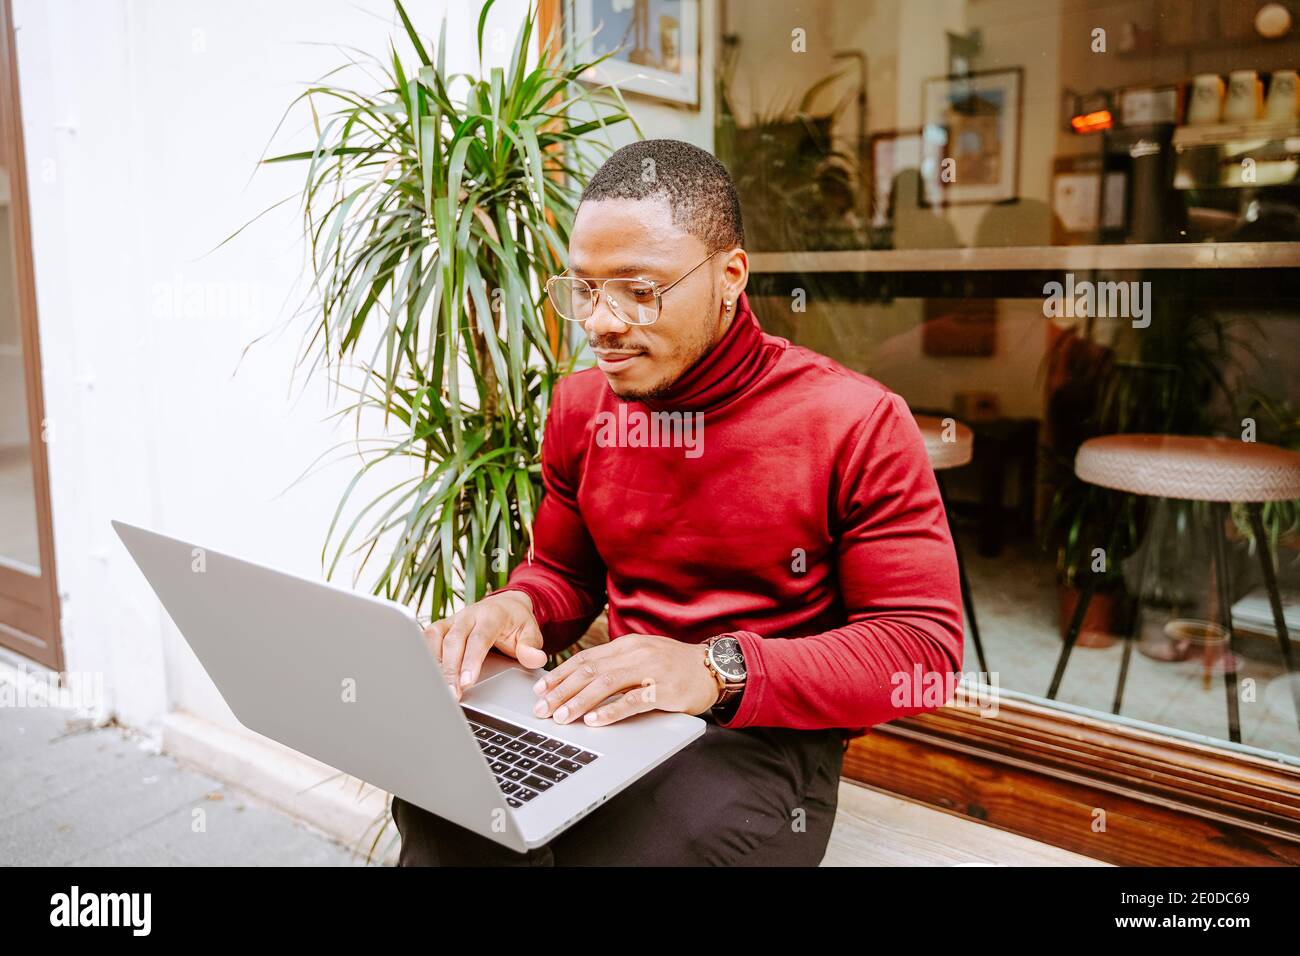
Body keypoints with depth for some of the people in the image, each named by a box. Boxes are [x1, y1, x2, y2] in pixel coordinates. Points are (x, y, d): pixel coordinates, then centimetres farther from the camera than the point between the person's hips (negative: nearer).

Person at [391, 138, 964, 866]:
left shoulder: (857, 424, -12)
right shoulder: (580, 407, 4)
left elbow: (925, 650, -13)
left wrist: (719, 671, -26)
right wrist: (516, 608, -9)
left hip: (767, 735, -3)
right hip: (609, 711, 4)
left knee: (620, 848, -33)